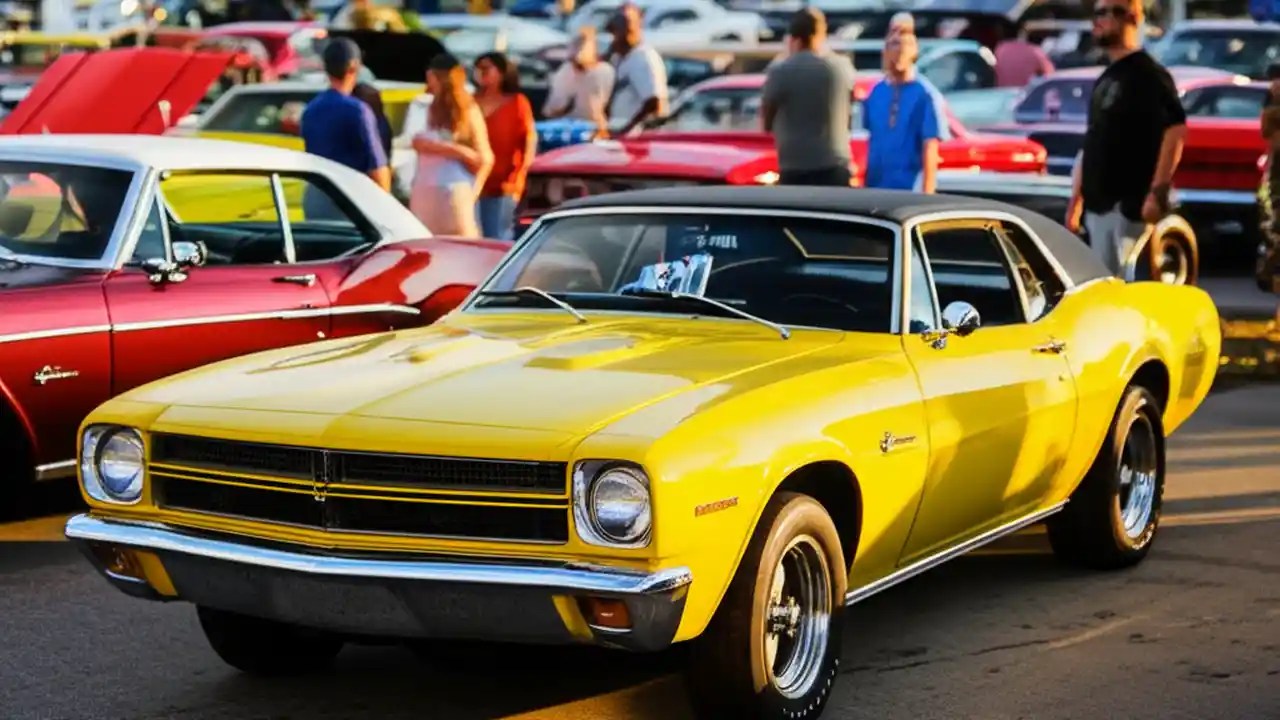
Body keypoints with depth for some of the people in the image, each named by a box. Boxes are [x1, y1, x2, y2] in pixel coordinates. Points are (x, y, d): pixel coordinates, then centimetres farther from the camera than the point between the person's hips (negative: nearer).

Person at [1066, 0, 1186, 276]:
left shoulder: (1148, 74, -8)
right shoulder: (1105, 80, 19)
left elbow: (1176, 130, -18)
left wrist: (1158, 192, -23)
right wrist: (1076, 200, 19)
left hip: (1132, 205, -9)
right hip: (1098, 205, 9)